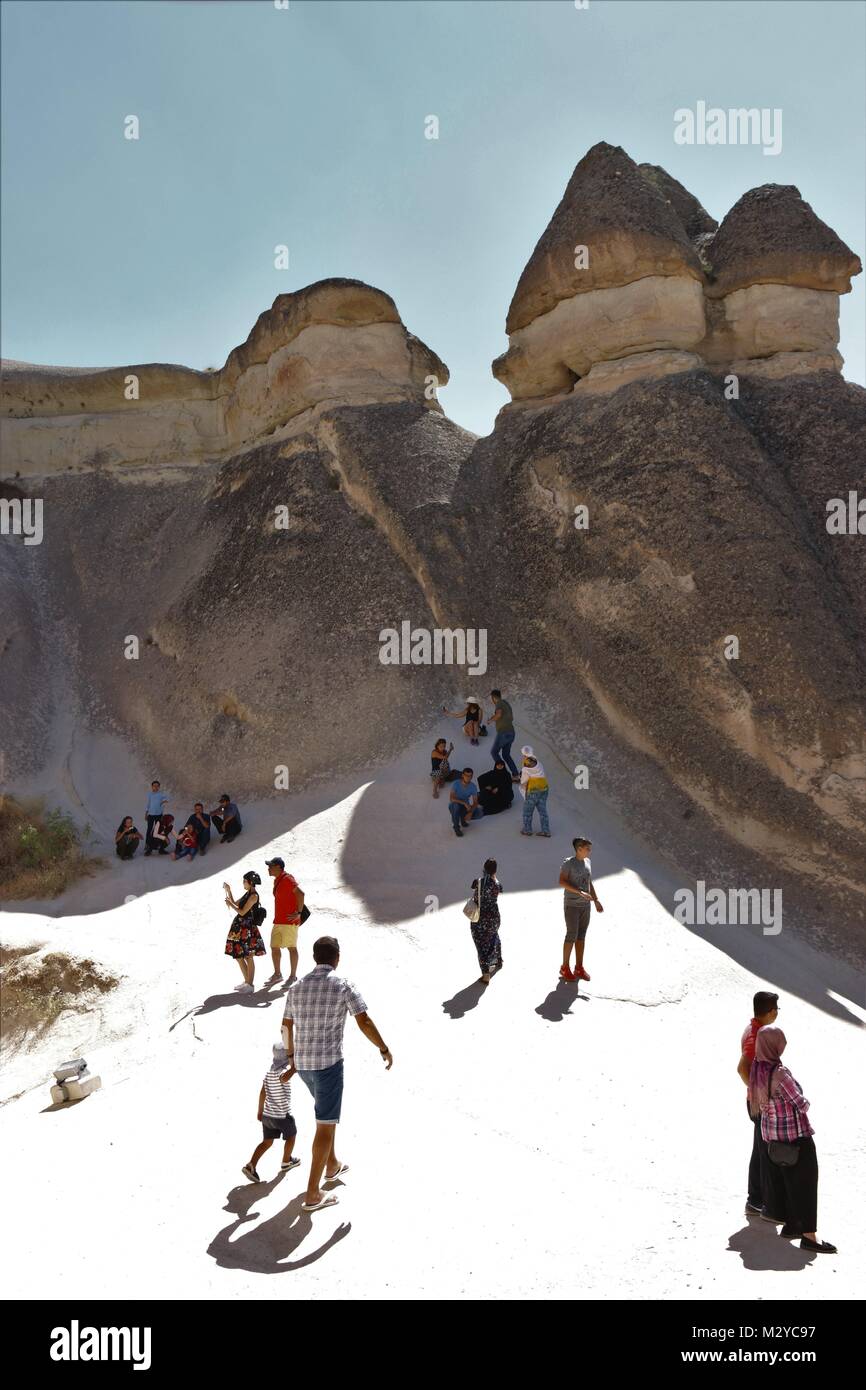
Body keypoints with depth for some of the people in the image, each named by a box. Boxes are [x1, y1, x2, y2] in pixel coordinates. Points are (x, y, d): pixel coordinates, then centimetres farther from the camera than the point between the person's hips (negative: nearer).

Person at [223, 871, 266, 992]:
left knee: (248, 957, -1)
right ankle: (246, 981, 28)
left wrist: (230, 903, -10)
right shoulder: (247, 894, 12)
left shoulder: (253, 896, -15)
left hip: (247, 929, -9)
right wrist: (228, 891, 13)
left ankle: (250, 985, 6)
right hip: (239, 928, 9)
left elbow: (242, 912, -19)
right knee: (238, 956, 15)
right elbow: (236, 905, 20)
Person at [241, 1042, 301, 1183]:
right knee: (291, 1136, 19)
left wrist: (260, 1111, 17)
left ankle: (250, 1166, 0)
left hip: (267, 1114, 7)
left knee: (267, 1142, 14)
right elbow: (283, 1078, -48)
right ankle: (286, 1162, 34)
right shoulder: (282, 1072, -21)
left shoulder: (269, 1071, 4)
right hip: (282, 1115, -7)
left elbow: (263, 1092, 9)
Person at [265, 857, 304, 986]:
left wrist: (299, 913, -22)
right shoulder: (277, 880, 15)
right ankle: (277, 974, 22)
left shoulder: (287, 879, -14)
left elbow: (300, 893, -24)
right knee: (274, 947, 11)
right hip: (278, 921, 9)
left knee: (291, 947, -2)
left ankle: (293, 976, 5)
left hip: (289, 921, -9)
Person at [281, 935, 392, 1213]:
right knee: (325, 1125, -1)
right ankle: (313, 1194, 0)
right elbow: (364, 1022, -13)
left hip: (302, 1062, 7)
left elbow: (287, 1027, 15)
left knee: (327, 1114, 28)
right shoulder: (342, 985, -10)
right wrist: (384, 1050, 1)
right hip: (328, 1062, -7)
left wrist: (292, 1059, 28)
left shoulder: (297, 987, 6)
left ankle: (332, 1165, 42)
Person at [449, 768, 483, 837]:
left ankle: (463, 818, 8)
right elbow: (451, 799, -32)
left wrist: (470, 813, -30)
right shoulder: (456, 784, -23)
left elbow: (475, 802, -13)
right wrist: (465, 803, -39)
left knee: (480, 813, -21)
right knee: (455, 805, -40)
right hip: (454, 806, -3)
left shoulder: (473, 786, -12)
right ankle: (456, 826, -15)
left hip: (465, 807, 3)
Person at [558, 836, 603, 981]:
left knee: (582, 936, 10)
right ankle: (565, 968, 9)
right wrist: (580, 892, -25)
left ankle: (579, 968, 18)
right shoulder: (568, 863, -11)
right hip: (572, 905, -6)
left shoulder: (587, 862, 9)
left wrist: (596, 901, 14)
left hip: (585, 905, 6)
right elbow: (562, 882, -19)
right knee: (572, 935, -4)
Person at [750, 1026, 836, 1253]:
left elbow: (757, 1100, 8)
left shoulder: (757, 1069, -3)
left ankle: (791, 1225, 29)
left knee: (789, 1180, 20)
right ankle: (809, 1236, 7)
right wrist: (804, 1104, 0)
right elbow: (802, 1104, -21)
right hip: (794, 1134, -8)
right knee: (806, 1181, 2)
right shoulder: (780, 1073, -29)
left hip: (771, 1133, 8)